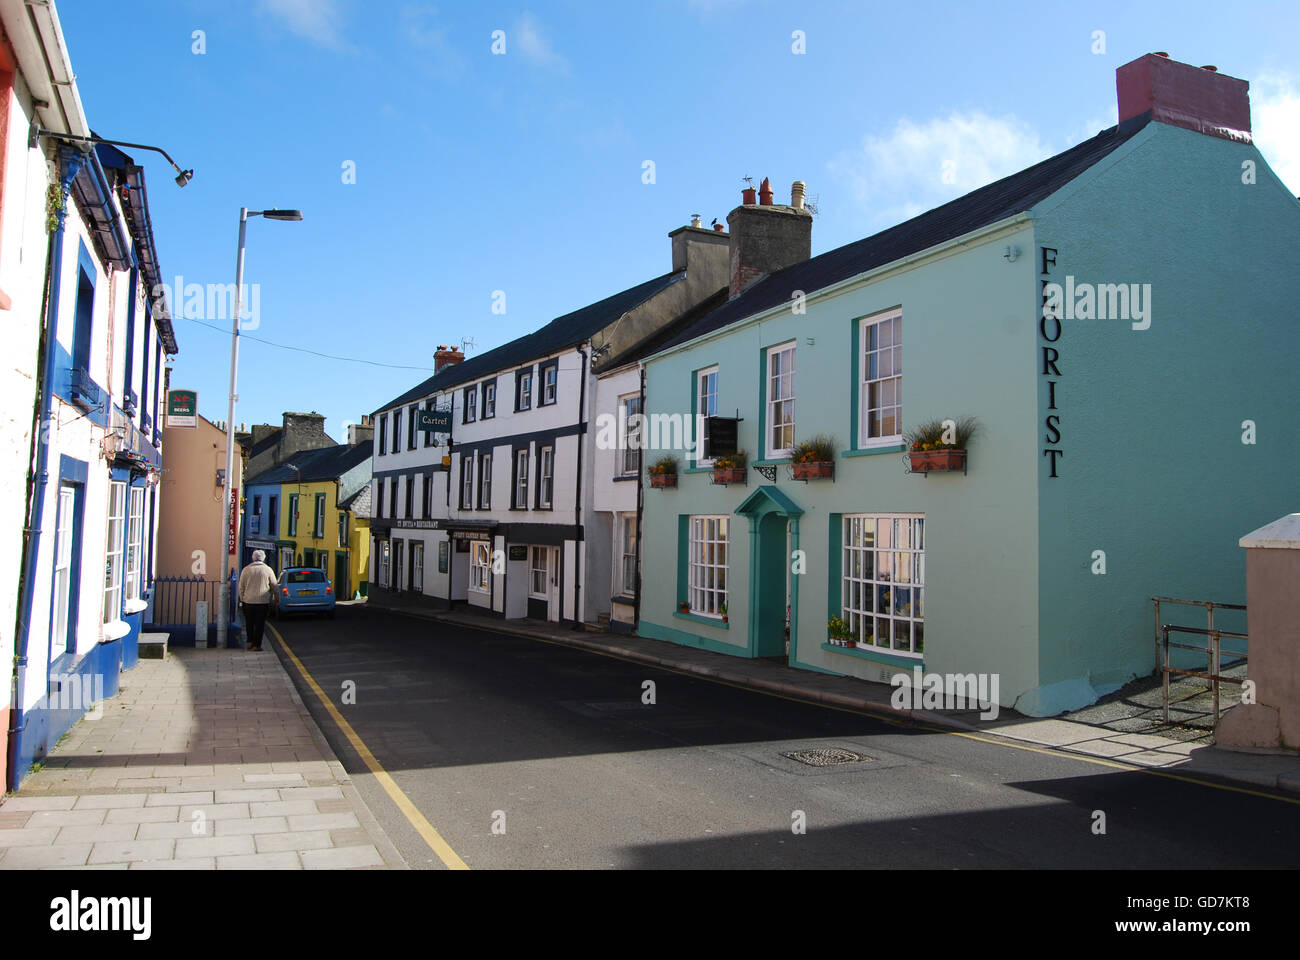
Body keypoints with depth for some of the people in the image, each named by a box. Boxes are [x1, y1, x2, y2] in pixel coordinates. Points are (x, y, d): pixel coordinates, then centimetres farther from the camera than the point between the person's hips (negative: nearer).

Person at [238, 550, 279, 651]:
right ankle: (256, 645, 2)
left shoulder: (246, 569, 1)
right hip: (263, 601, -2)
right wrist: (274, 596, 19)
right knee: (260, 623, 2)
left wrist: (242, 599, 13)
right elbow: (274, 585, 4)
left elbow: (241, 586, 4)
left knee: (249, 623, 17)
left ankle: (250, 642, 20)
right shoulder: (268, 570, -2)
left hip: (248, 601, 2)